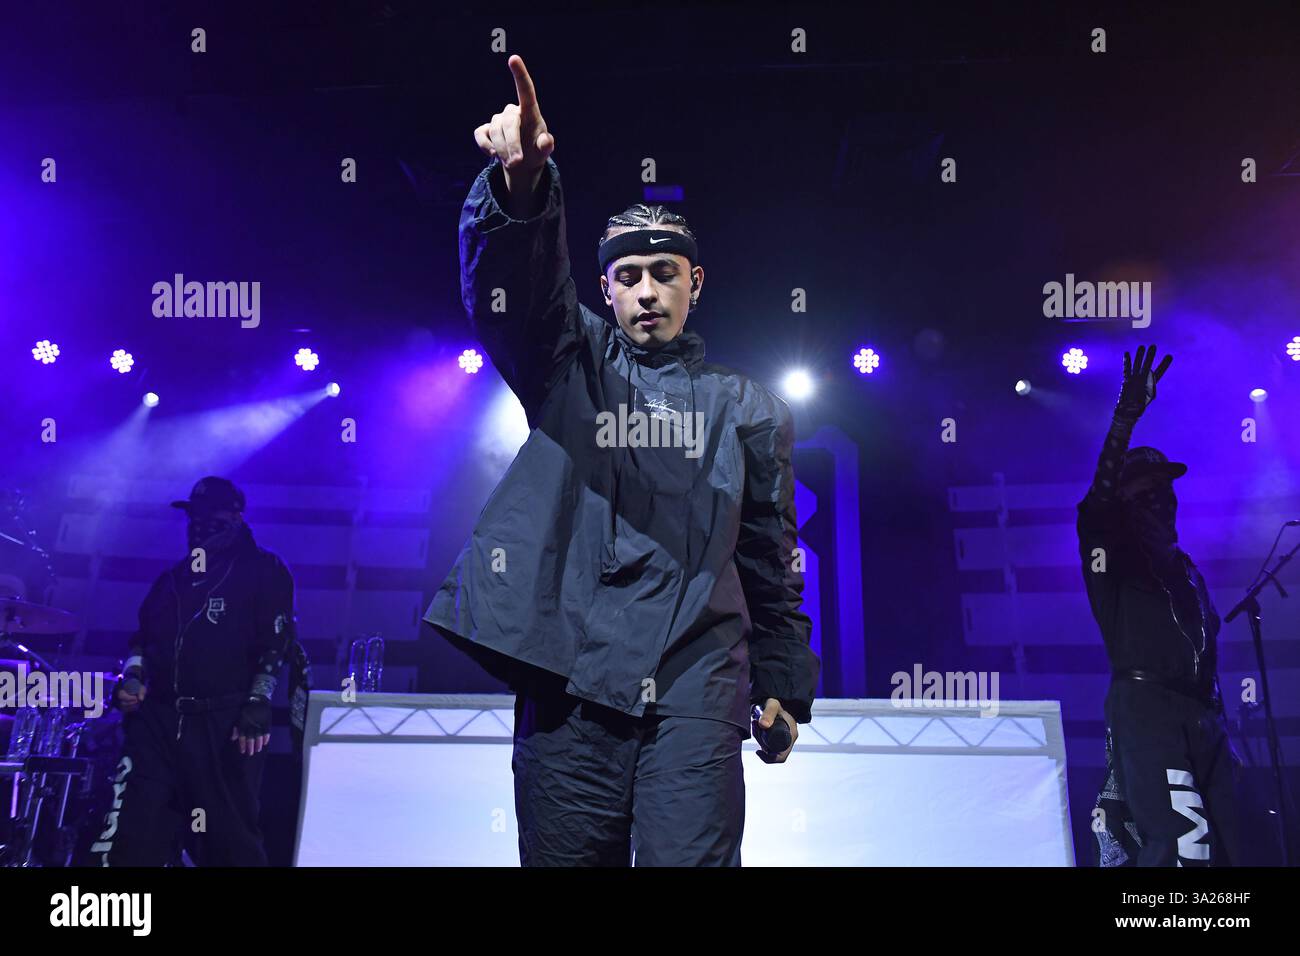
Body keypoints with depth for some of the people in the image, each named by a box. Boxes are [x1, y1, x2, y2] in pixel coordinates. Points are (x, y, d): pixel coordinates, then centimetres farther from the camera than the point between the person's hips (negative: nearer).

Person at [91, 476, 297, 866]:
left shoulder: (263, 571, 2)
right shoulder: (174, 576, 20)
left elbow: (276, 643, -7)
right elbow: (144, 636, 24)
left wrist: (257, 703, -17)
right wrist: (131, 678, 5)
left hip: (224, 725, -5)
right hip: (158, 719, 5)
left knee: (230, 839, 3)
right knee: (129, 836, -1)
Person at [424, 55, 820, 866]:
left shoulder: (746, 407, 15)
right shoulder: (570, 366, 12)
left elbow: (771, 556, 16)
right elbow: (520, 283, -9)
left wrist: (783, 682, 14)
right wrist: (521, 187, -30)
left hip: (694, 685, 0)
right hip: (568, 678, 0)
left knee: (691, 857, -9)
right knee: (563, 853, 3)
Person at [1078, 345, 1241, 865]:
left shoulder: (1184, 568, 23)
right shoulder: (1112, 552, 2)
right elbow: (1096, 505, -20)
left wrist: (1219, 725, 20)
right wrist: (1126, 417, -29)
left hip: (1201, 715, 8)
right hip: (1143, 710, -8)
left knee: (1222, 844, 5)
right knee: (1187, 844, -19)